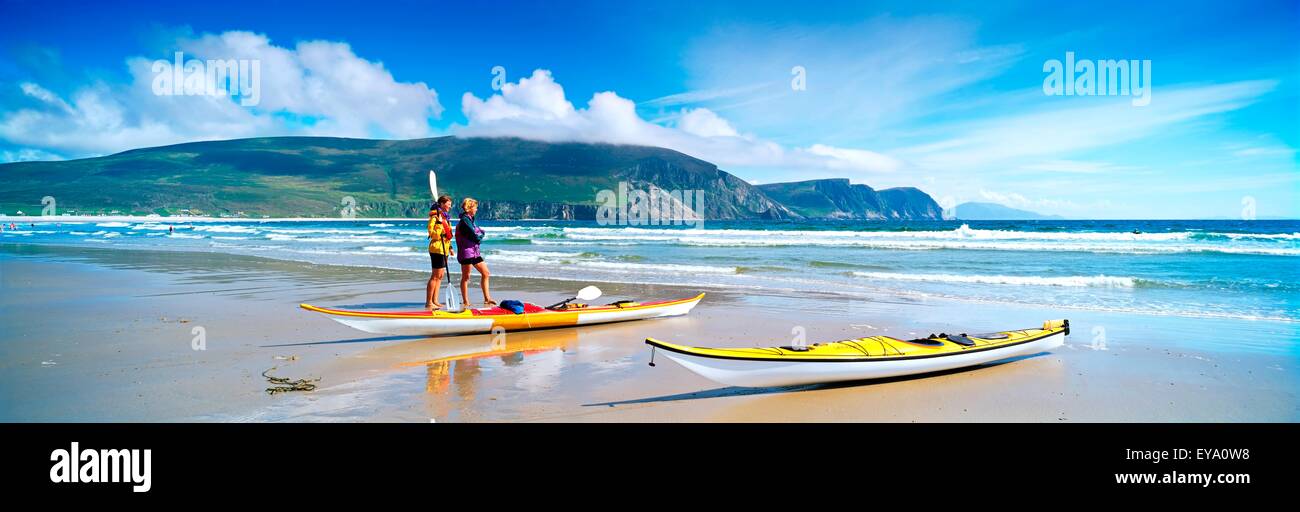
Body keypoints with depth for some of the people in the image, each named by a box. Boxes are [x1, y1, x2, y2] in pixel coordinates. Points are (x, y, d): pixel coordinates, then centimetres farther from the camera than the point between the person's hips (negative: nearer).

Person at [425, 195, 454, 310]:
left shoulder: (445, 217, 18)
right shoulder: (435, 216, -11)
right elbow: (431, 233, -18)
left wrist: (450, 247, 23)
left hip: (444, 249, 10)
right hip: (437, 248, -10)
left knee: (441, 275, 11)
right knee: (436, 275, -9)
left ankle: (434, 301, 17)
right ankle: (428, 303, -6)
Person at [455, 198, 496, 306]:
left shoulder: (470, 219, 17)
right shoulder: (465, 220, -13)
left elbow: (480, 232, 12)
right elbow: (475, 237, -17)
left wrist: (479, 235, -8)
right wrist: (480, 236, 2)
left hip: (474, 251, 10)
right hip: (466, 251, -10)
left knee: (485, 273, 9)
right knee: (466, 277, -2)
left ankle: (487, 298, 13)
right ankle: (466, 302, 3)